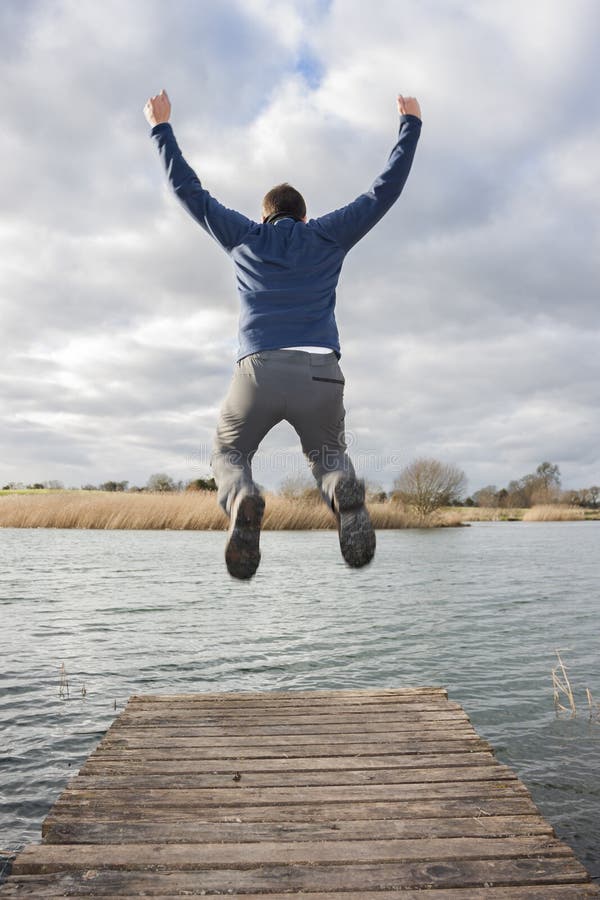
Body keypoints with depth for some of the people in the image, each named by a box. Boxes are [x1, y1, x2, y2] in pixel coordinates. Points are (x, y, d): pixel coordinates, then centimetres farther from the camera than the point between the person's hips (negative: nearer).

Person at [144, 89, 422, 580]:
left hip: (258, 369, 0)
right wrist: (411, 124, 38)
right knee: (329, 455, 23)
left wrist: (161, 127, 43)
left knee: (229, 453, 20)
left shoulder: (245, 236, 21)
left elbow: (189, 189, 31)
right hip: (320, 372, 1)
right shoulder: (328, 235, 20)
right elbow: (386, 189, 26)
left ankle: (242, 501, -19)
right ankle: (346, 491, -17)